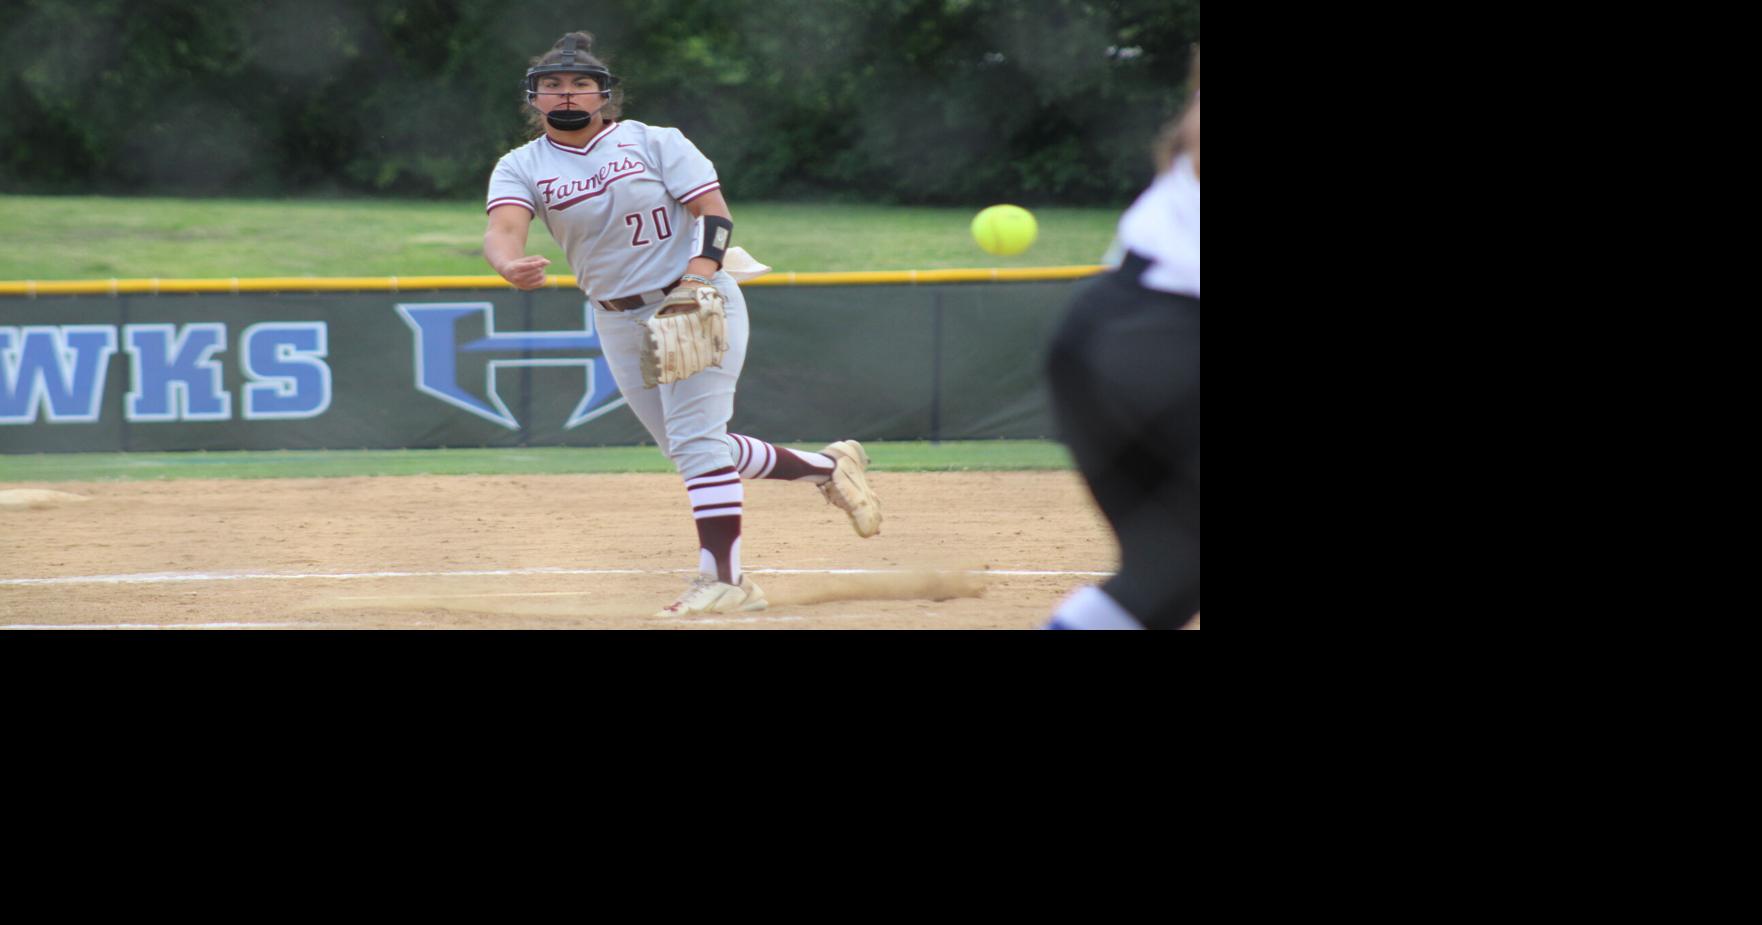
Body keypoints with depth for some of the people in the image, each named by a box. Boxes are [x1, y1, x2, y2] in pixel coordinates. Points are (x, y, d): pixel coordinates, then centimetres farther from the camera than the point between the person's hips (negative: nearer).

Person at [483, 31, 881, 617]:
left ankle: (724, 581, -18)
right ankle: (828, 468, 27)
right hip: (619, 324, 5)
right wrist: (510, 266, -44)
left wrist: (697, 281, -28)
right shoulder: (521, 167, -1)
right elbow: (504, 228, -20)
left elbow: (715, 212, -10)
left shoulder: (655, 144, -6)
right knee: (691, 447, 9)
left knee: (695, 439, -17)